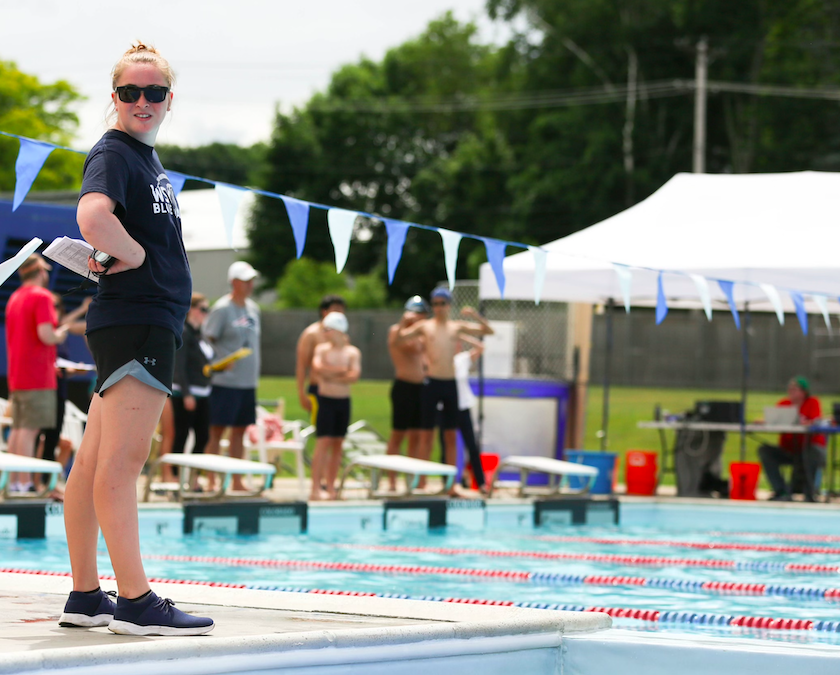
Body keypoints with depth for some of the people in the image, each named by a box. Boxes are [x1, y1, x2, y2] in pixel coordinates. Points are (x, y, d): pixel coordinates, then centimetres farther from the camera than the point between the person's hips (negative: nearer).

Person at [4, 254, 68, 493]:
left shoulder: (14, 298, 17)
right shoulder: (41, 296, -10)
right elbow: (46, 335, -21)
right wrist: (59, 335, 0)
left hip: (16, 375, 9)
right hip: (37, 375, -9)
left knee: (18, 429, 10)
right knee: (30, 429, -11)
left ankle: (14, 482, 10)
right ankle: (24, 484, -15)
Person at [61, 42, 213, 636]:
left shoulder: (148, 158, 20)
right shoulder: (113, 153, -10)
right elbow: (92, 215, -30)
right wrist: (132, 255, -14)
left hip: (152, 321, 10)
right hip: (134, 321, -10)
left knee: (95, 461, 11)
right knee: (123, 459, -10)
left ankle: (85, 597, 16)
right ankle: (135, 601, -11)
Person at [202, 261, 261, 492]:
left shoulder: (253, 308, 12)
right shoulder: (222, 309, -9)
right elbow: (206, 339, -9)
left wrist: (254, 374, 15)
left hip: (248, 381, 7)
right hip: (226, 382, -7)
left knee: (239, 431, 11)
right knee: (217, 431, -3)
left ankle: (237, 482, 17)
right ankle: (211, 482, -1)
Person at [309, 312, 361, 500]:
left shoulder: (353, 352, 3)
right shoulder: (322, 349, 0)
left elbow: (354, 375, -10)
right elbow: (317, 368, -17)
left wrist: (330, 375, -11)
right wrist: (340, 370, -12)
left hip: (343, 401, 3)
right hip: (326, 399, -3)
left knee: (338, 443, 5)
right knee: (323, 441, -10)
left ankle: (331, 487, 12)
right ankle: (315, 487, -11)